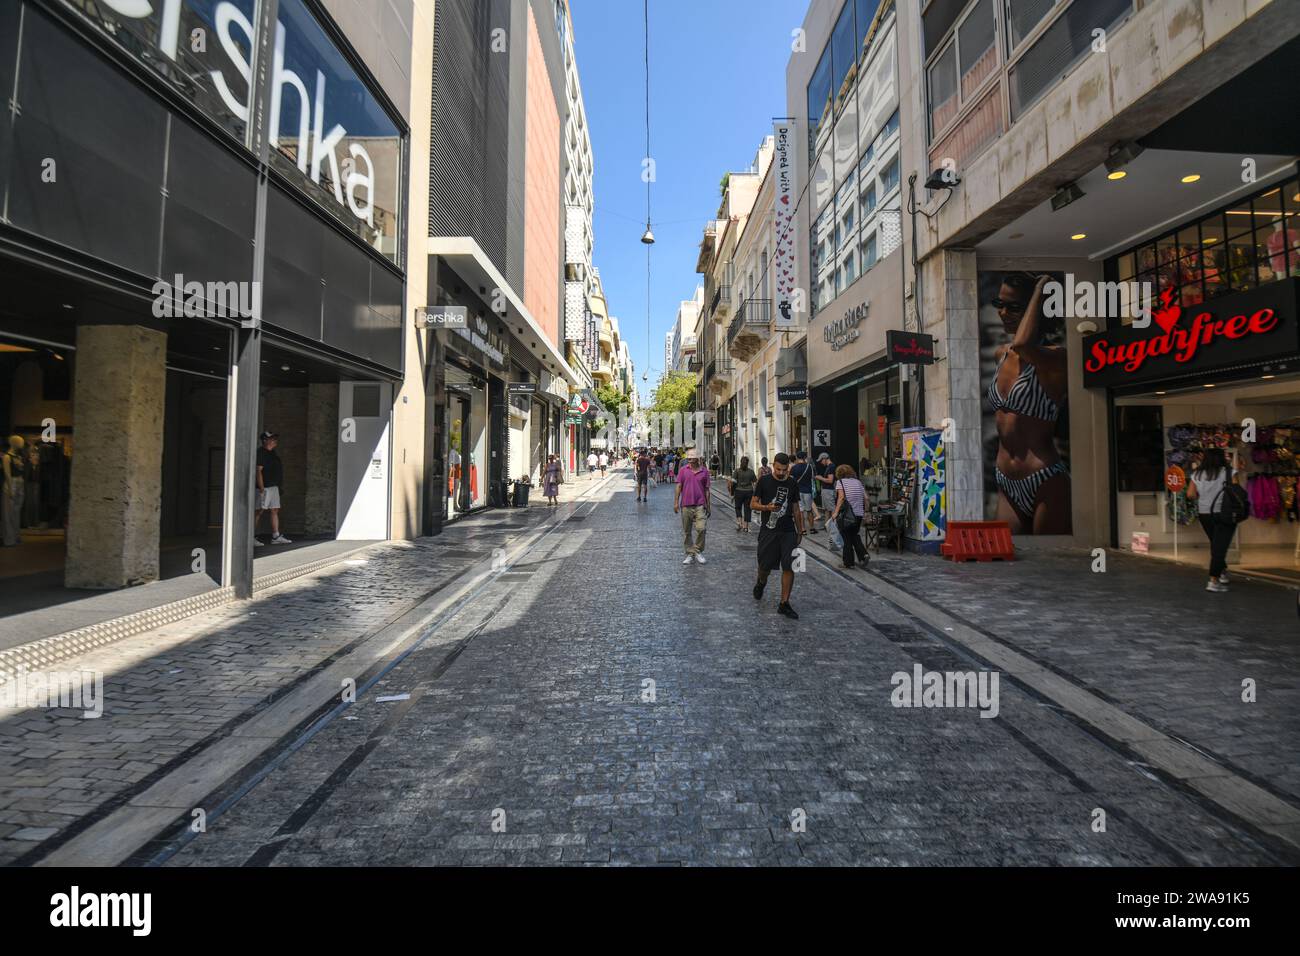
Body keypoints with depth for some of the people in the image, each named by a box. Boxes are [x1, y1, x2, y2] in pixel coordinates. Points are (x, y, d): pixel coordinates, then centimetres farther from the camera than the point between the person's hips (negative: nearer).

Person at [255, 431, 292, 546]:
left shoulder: (272, 453, 18)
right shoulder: (261, 452, -11)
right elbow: (259, 470, -17)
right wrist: (261, 488, -21)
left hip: (274, 487, 10)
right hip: (265, 487, -10)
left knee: (275, 511, 8)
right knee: (259, 512, -5)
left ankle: (276, 536, 10)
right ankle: (252, 537, 0)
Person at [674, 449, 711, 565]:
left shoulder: (704, 471, 5)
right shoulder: (683, 470, 3)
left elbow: (706, 489, 9)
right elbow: (678, 486, 3)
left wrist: (707, 506, 10)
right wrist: (676, 502, -4)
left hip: (700, 505, -1)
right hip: (685, 505, 1)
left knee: (701, 528, -12)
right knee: (687, 531, 7)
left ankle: (698, 552, 7)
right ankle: (690, 554, 18)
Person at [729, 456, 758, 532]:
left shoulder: (737, 471, -7)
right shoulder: (751, 471, -2)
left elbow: (733, 482, -10)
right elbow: (755, 481, 0)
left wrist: (732, 493, -2)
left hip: (739, 491, -1)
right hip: (749, 491, 1)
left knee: (738, 507, 17)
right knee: (747, 509, 8)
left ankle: (739, 522, 1)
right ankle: (745, 526, 9)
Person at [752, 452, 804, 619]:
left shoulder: (793, 483, 7)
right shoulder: (764, 481, -1)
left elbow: (796, 509, 15)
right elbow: (753, 504, 0)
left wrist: (800, 530, 13)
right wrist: (767, 507, -19)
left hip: (788, 532, 2)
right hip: (768, 530, -2)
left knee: (789, 567, -4)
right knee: (765, 566, 6)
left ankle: (784, 604, 4)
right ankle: (761, 583, 41)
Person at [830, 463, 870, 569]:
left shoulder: (840, 482, -2)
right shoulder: (858, 482, 13)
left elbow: (841, 497, -16)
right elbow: (865, 498, 8)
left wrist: (836, 512, -17)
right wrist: (865, 511, 17)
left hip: (846, 515, -5)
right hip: (859, 514, 5)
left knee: (847, 538, 5)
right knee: (855, 536, 22)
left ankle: (848, 563, 12)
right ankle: (863, 555, 6)